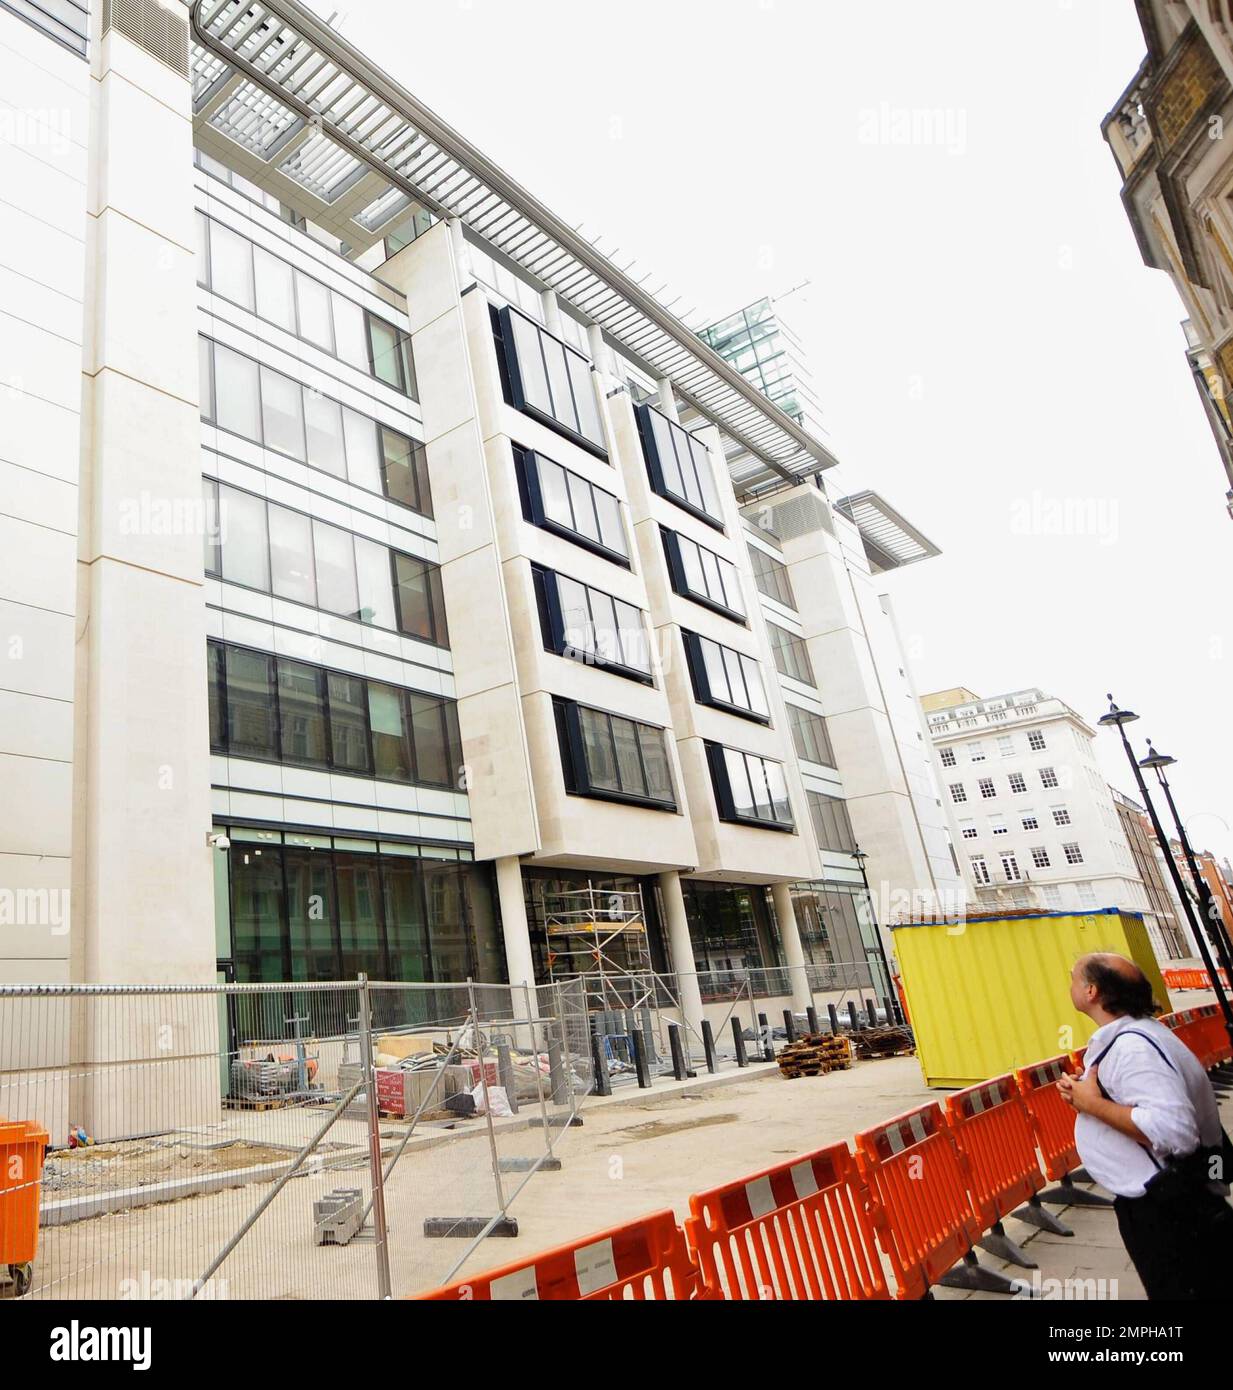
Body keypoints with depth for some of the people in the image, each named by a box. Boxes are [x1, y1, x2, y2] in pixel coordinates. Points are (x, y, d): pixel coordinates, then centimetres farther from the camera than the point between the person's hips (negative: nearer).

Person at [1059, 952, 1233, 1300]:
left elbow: (1174, 1131, -37)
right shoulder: (1128, 1034, 4)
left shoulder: (1131, 1046, -28)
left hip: (1167, 1212, -10)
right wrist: (1087, 1092, 0)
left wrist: (1092, 1104, -27)